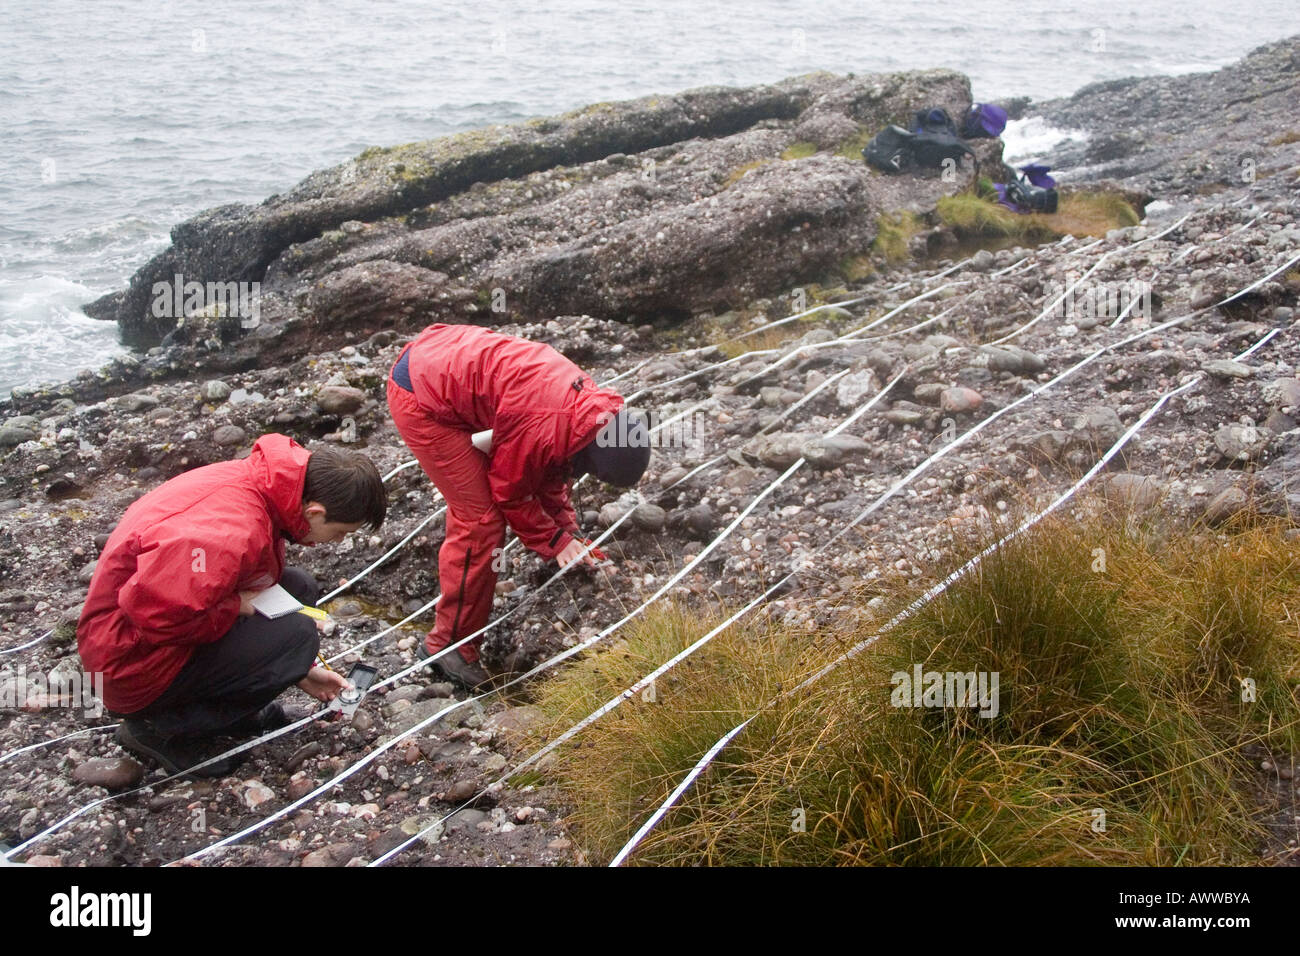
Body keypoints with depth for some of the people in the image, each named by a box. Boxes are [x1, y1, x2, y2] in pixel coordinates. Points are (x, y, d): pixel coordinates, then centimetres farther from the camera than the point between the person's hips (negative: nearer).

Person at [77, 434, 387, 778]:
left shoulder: (260, 487, -1)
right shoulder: (232, 530, -31)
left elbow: (260, 588, 15)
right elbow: (150, 608, -34)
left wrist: (301, 669, 15)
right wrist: (235, 608, -20)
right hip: (134, 663, -9)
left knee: (298, 588, 6)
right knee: (296, 634, -19)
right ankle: (162, 727, -8)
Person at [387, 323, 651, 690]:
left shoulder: (588, 400, 0)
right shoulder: (547, 430, -28)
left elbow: (550, 469, 15)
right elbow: (510, 490, -11)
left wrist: (568, 529, 12)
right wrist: (555, 540, -1)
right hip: (421, 399, -10)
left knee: (474, 499, 25)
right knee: (481, 520, -7)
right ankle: (450, 644, 3)